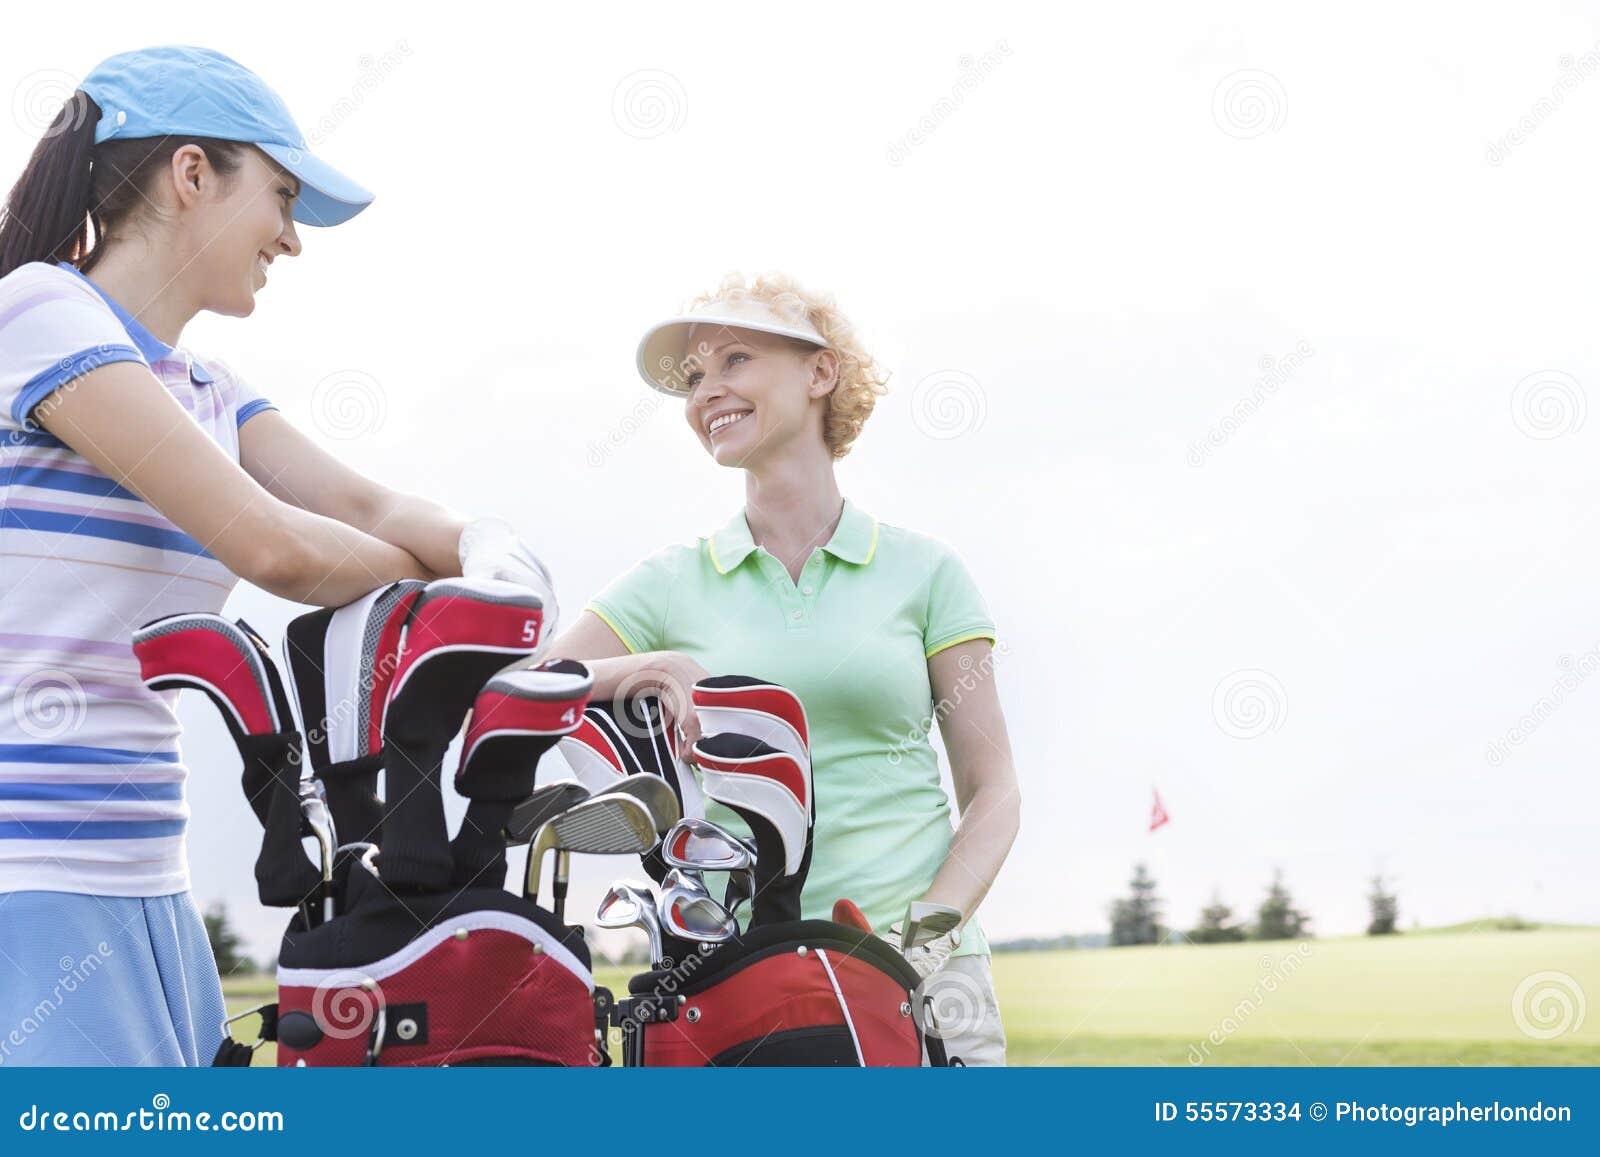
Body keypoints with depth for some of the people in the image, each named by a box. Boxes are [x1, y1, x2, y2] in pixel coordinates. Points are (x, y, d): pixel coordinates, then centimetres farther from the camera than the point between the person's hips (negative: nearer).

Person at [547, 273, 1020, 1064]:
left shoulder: (923, 570, 10)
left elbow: (992, 791, 7)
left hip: (912, 968, 0)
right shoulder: (671, 583, 13)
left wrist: (934, 922, -9)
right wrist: (639, 670, -14)